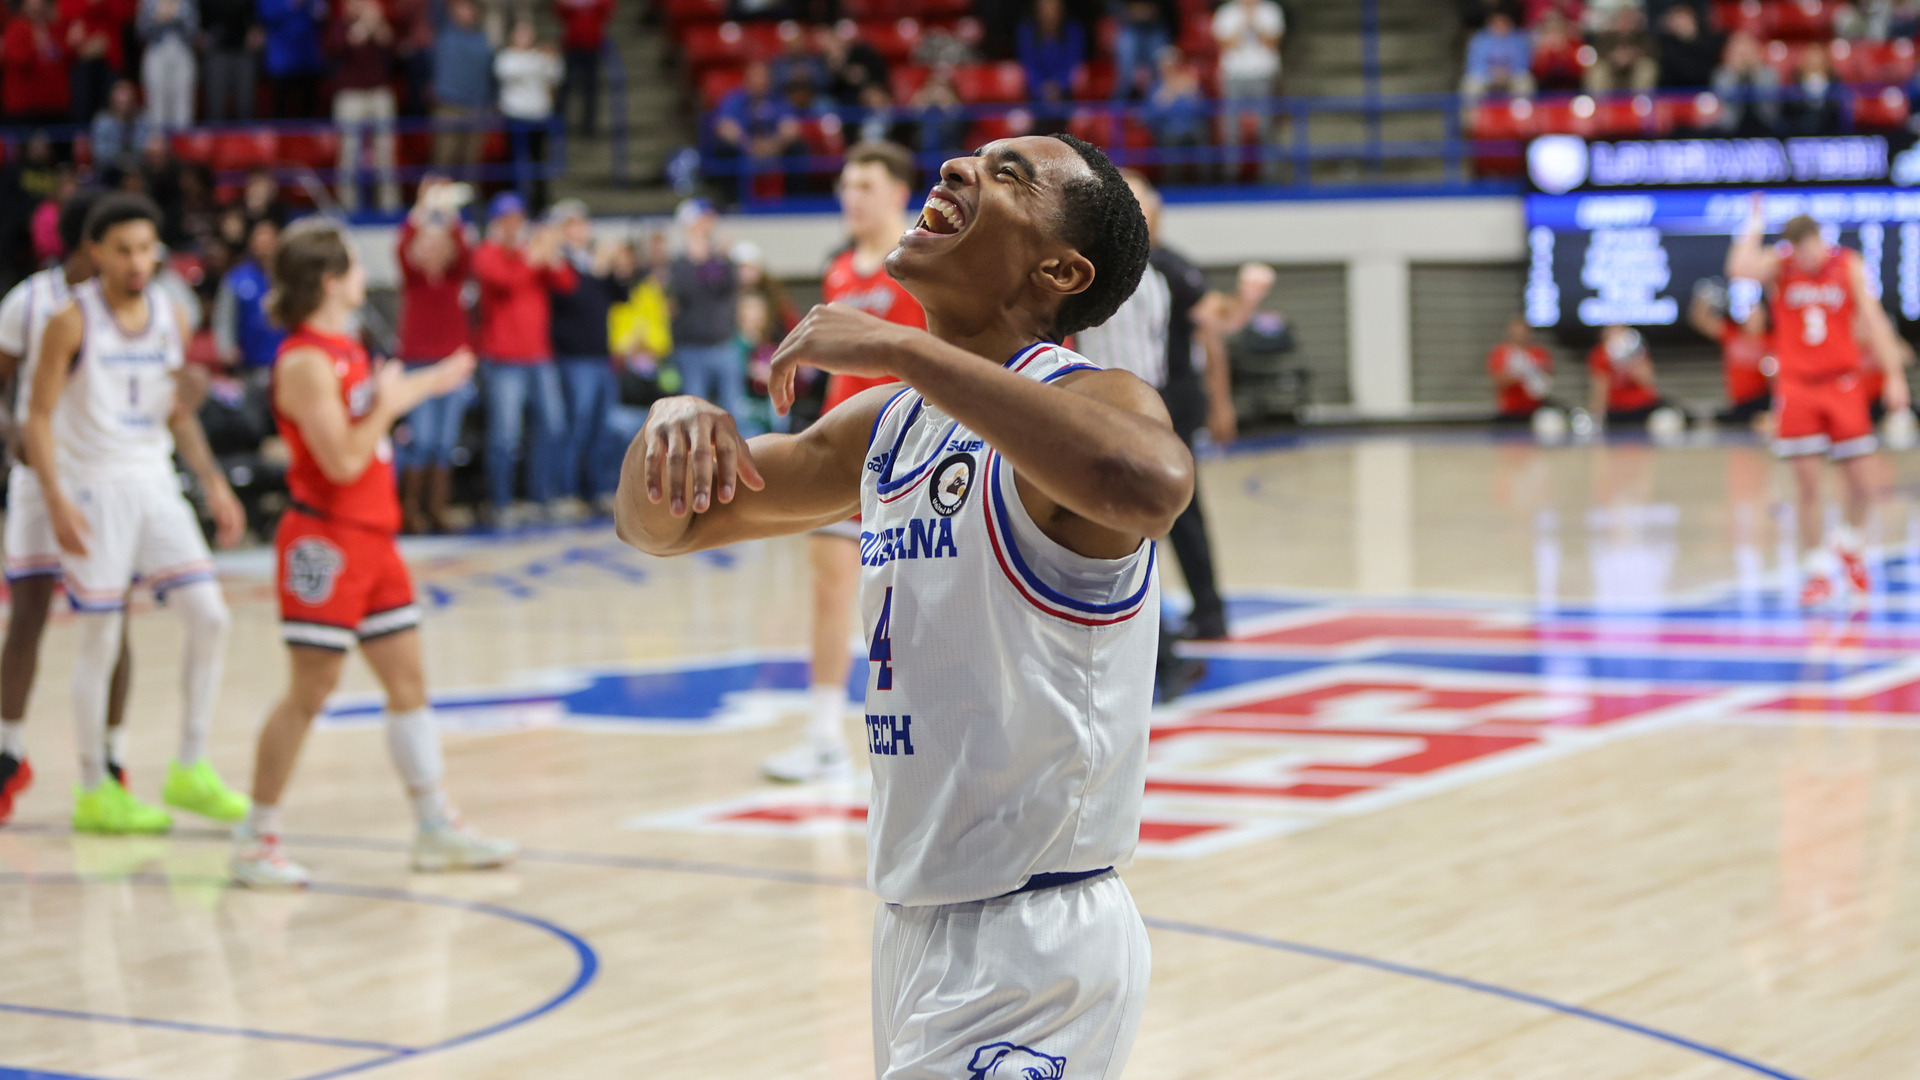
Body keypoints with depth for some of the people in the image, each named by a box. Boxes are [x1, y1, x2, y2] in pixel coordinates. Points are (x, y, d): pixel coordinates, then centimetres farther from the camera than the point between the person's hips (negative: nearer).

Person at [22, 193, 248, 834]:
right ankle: (94, 791, 11)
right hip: (94, 489, -5)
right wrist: (56, 501, -20)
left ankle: (190, 770, 8)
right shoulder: (72, 321, -10)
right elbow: (40, 416, -10)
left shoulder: (172, 317, 6)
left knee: (208, 616, -4)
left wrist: (214, 485, 8)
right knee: (101, 637, -1)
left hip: (155, 485, 5)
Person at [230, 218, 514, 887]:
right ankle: (256, 839, 5)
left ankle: (437, 829, 15)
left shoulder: (345, 350, 11)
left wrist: (426, 384, 30)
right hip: (326, 542, -9)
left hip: (371, 539, 9)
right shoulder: (305, 362, -18)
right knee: (309, 693, -4)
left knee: (409, 682, 10)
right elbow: (342, 461, -24)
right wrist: (387, 404, -12)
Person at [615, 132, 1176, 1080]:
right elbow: (660, 526, 16)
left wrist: (904, 348, -33)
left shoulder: (1086, 399, -14)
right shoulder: (891, 425, 11)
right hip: (917, 926, 8)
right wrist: (672, 426, -8)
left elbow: (1151, 486, -40)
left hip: (1029, 941, -8)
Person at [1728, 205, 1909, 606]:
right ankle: (1816, 570, 8)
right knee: (1808, 486, -4)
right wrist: (1756, 226, -13)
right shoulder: (1778, 265, -3)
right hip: (1797, 387, -1)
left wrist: (1894, 375, -9)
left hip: (1843, 385, 1)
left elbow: (1874, 320, -3)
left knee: (1862, 485, 1)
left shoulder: (1848, 266, -1)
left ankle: (1848, 545, 30)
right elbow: (1739, 269, -25)